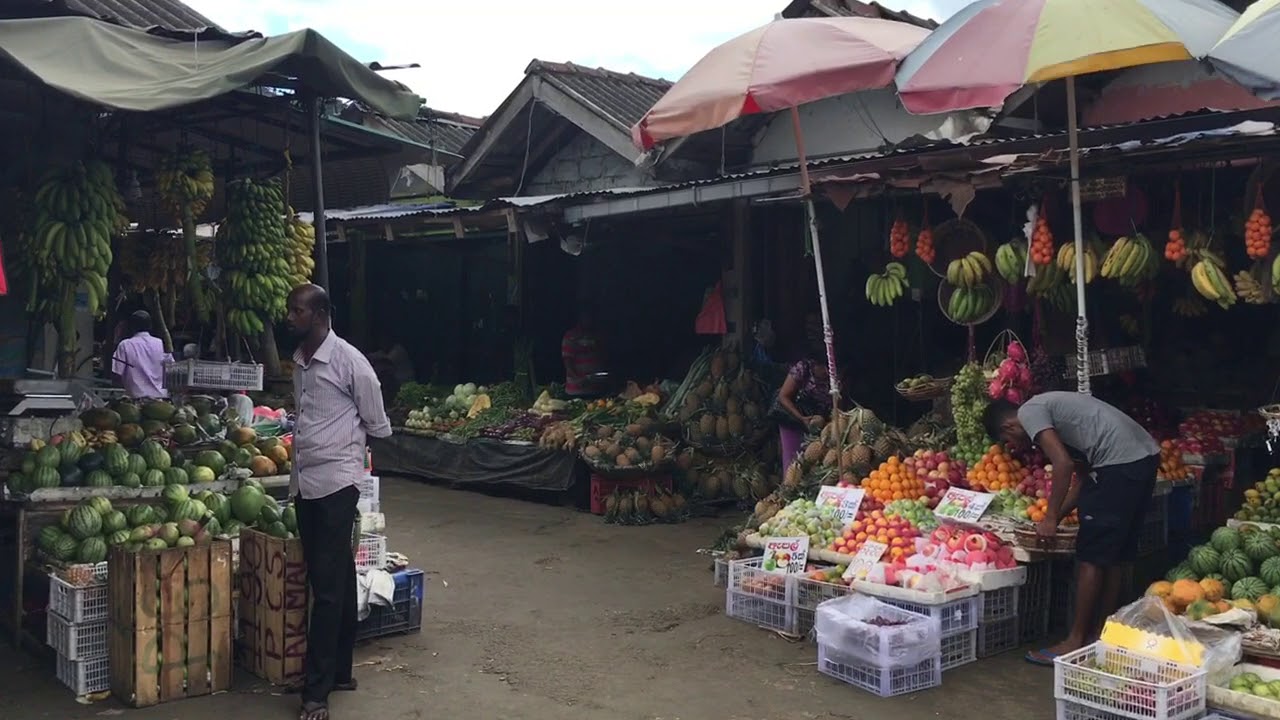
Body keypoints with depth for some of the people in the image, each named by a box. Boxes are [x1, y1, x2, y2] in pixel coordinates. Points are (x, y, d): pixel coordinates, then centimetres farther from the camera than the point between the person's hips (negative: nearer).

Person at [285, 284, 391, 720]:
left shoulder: (349, 361, -12)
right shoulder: (298, 361, 10)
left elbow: (377, 423, -2)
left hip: (335, 483, -7)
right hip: (304, 483, 7)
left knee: (328, 588, -5)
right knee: (335, 583, 14)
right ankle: (339, 671, 24)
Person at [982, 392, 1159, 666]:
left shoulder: (1029, 412, -2)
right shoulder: (1050, 408, 25)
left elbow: (1063, 465, -15)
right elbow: (1085, 476, 23)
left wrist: (1050, 519, -7)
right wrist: (1056, 518, 21)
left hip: (1120, 462, -10)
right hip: (1147, 456, 10)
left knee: (1091, 557, -3)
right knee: (1117, 554, 16)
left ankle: (1076, 641, 3)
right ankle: (1103, 633, 24)